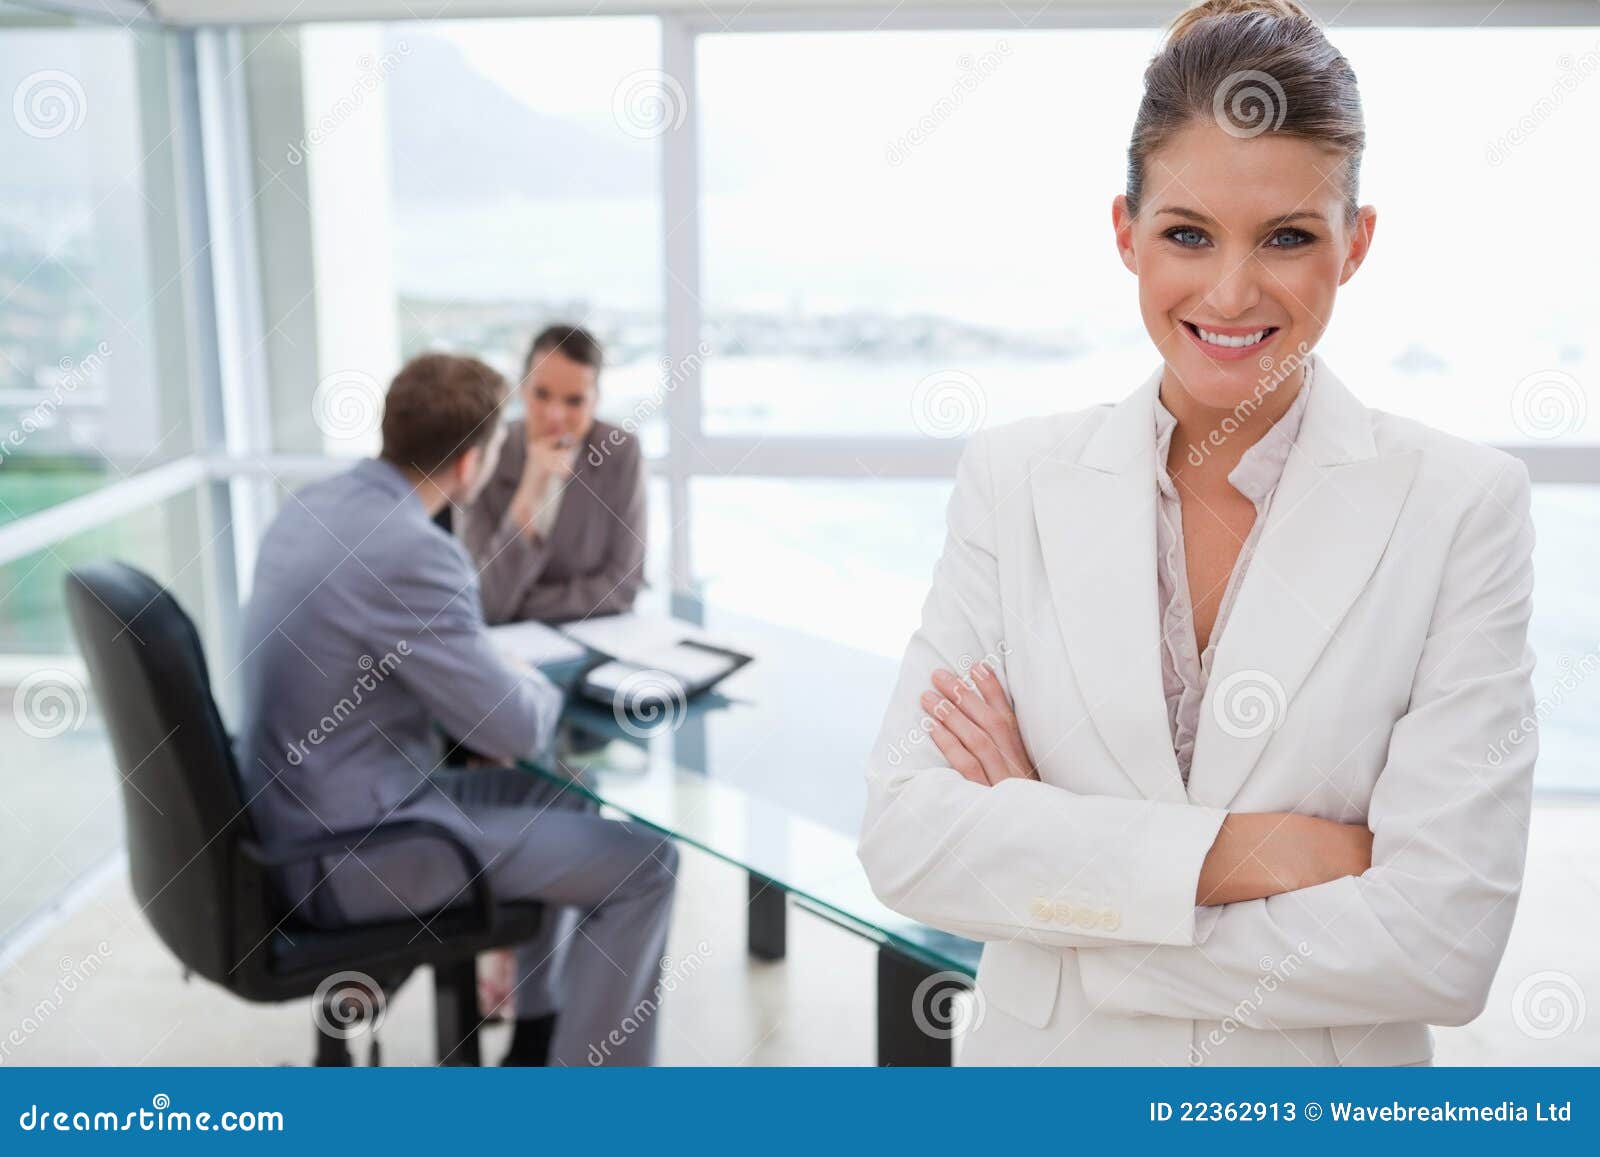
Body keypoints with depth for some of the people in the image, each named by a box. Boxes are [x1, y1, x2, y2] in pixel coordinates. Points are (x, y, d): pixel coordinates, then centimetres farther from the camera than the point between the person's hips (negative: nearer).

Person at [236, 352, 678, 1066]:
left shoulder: (312, 508, 3)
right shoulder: (410, 552, -26)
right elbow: (517, 727, -18)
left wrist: (499, 689, 7)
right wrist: (538, 686, 4)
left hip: (295, 816, 9)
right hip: (347, 855, -9)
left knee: (550, 793, 26)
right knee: (642, 864, -4)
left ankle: (539, 1033, 37)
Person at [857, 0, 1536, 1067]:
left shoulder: (1463, 504, -14)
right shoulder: (1013, 478, -8)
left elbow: (1441, 946, -21)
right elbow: (904, 835, -15)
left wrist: (1038, 831, -19)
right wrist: (1233, 851, -23)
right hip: (1042, 1059, 2)